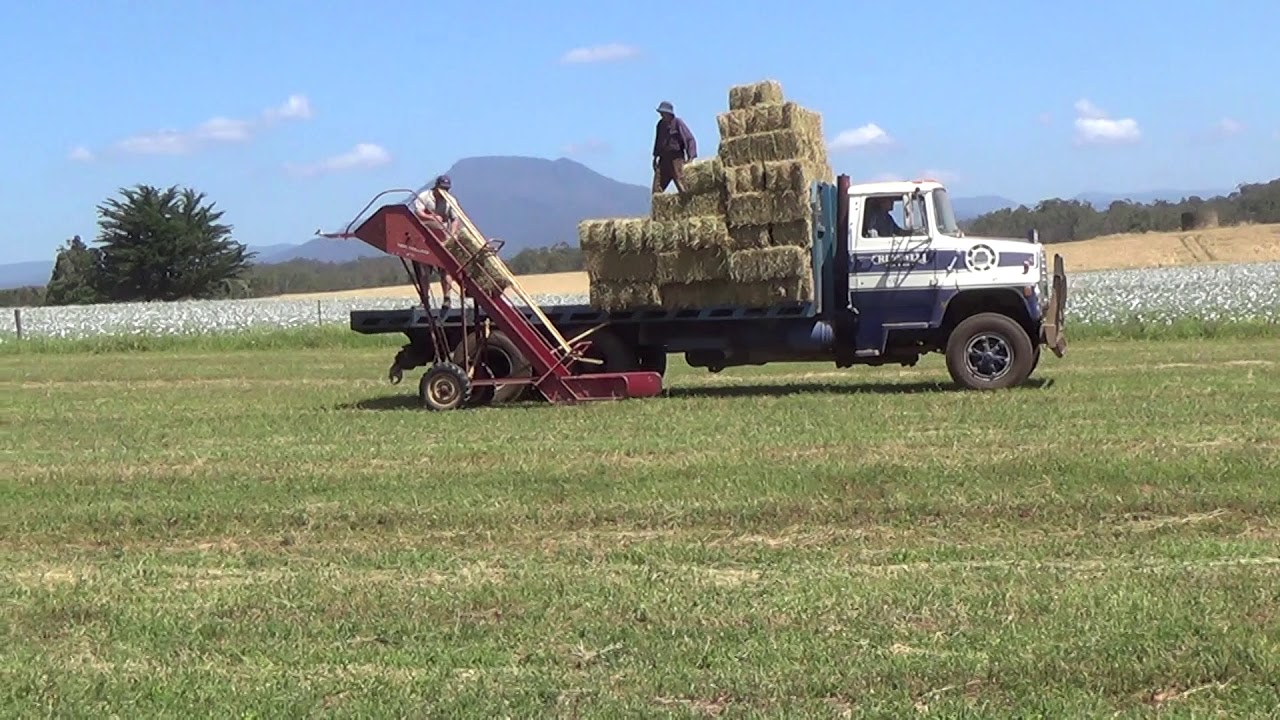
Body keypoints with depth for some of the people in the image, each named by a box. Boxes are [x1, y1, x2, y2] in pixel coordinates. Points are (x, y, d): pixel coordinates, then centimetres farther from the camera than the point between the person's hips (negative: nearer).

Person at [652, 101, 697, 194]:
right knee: (657, 189, 2)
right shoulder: (661, 124, 11)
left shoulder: (677, 123, -7)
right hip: (663, 159, 6)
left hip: (676, 158, -6)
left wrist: (690, 157, -20)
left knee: (682, 187, -9)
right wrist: (655, 157, 21)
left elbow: (690, 140, -10)